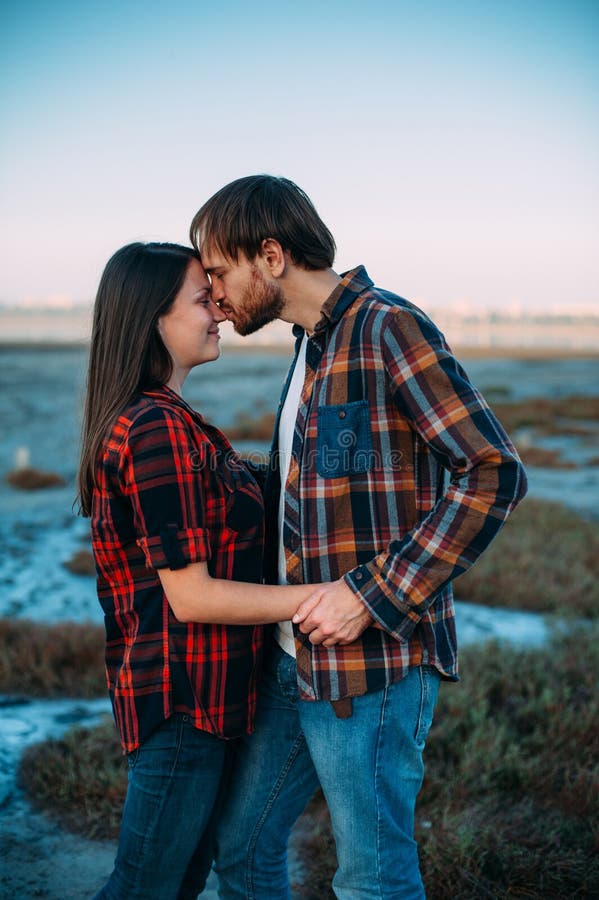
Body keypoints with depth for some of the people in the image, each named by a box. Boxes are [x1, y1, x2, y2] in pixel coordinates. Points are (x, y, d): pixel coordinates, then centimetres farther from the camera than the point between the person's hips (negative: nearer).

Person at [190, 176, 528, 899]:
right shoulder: (310, 347, 14)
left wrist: (372, 594, -22)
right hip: (292, 661, 9)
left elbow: (493, 473, -22)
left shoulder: (389, 327, -14)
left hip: (373, 664, -9)